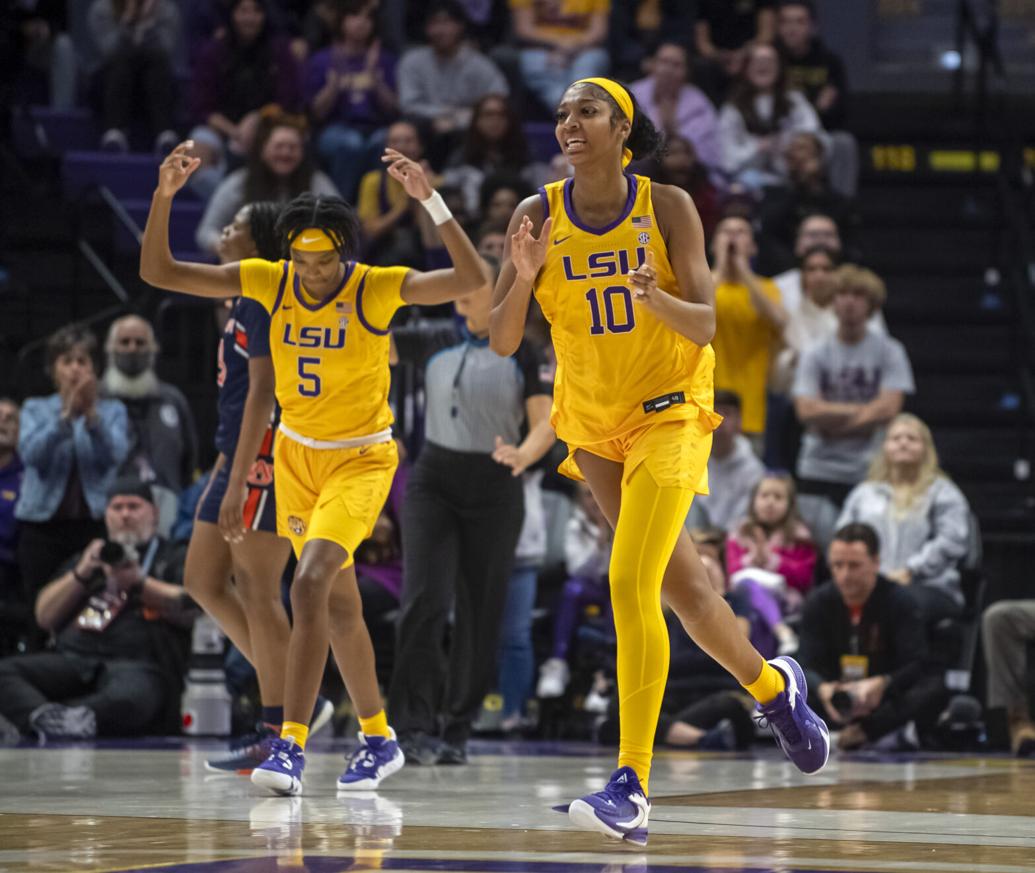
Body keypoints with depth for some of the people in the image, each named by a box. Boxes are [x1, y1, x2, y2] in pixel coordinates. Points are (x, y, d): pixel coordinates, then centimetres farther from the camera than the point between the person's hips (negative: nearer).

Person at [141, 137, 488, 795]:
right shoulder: (269, 282, -9)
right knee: (339, 604, 15)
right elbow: (159, 272, -11)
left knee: (310, 584, -24)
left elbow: (471, 279, -32)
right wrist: (165, 194, -25)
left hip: (361, 458, -5)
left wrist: (430, 199, -41)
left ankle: (292, 747, -24)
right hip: (297, 454, 5)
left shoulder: (377, 289, -19)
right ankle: (379, 740, 30)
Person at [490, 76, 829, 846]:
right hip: (594, 422, 4)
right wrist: (523, 278, -25)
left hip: (669, 412, -4)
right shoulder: (539, 217, -5)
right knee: (682, 587, 16)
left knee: (630, 584, -19)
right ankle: (772, 687, 44)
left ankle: (632, 788, -20)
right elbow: (502, 341, -6)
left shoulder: (668, 207, -11)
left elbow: (707, 325, -14)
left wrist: (655, 297, -34)